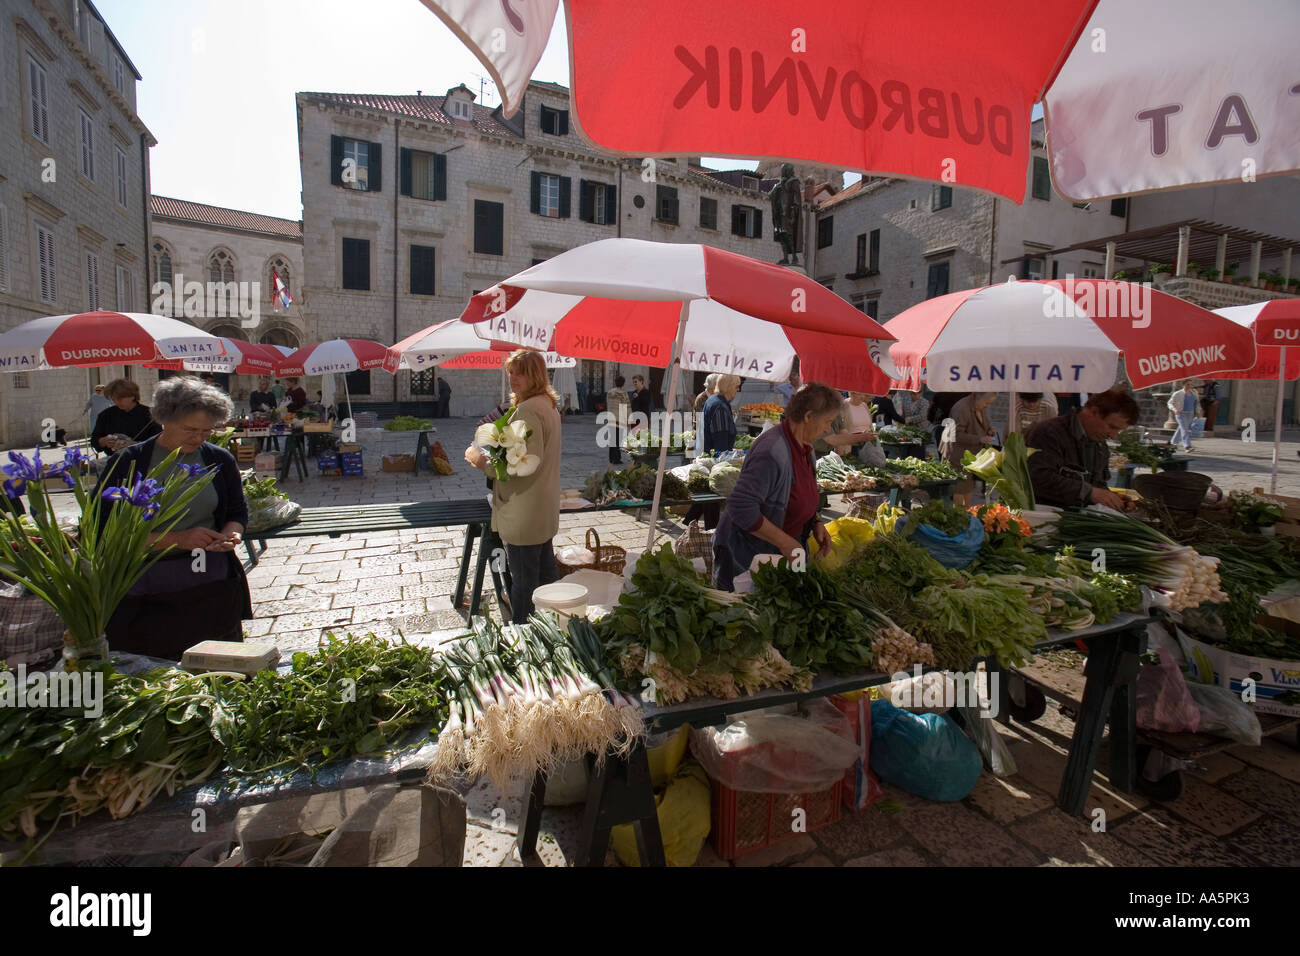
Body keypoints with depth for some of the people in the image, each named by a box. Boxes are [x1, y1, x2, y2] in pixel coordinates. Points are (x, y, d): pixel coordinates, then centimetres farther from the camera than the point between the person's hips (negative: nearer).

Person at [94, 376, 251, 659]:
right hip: (144, 588, -2)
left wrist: (230, 535, -6)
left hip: (212, 582, 2)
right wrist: (177, 539, -17)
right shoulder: (128, 464, -3)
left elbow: (238, 511, 16)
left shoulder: (220, 460, 6)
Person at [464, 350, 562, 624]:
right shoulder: (549, 404, 13)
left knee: (522, 581, -1)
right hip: (544, 510, 11)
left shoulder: (527, 410, -19)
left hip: (523, 514, -11)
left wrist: (485, 462, -16)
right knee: (545, 573, 19)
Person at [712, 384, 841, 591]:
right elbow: (741, 507, -32)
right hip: (746, 557, -9)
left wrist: (815, 523, 4)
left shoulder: (804, 448, 5)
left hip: (785, 551, 9)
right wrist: (784, 541, -25)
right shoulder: (772, 452, -27)